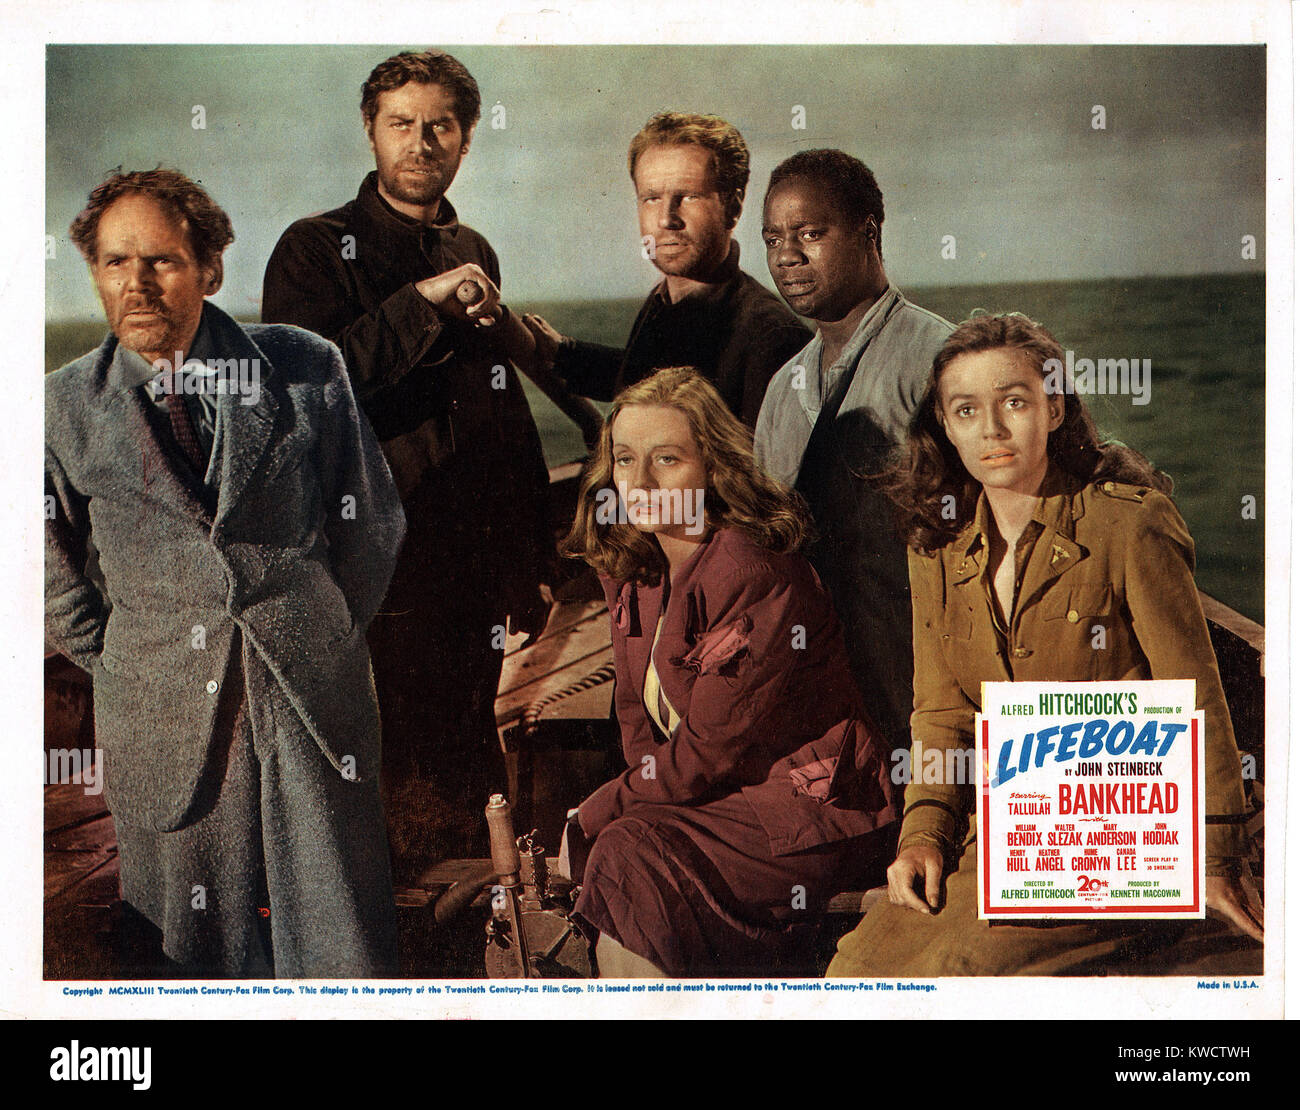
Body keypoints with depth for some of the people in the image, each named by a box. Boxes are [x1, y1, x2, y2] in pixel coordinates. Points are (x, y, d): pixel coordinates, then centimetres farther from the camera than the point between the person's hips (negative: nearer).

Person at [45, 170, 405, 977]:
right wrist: (131, 674, 7)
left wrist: (322, 639, 9)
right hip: (163, 721, 0)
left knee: (338, 943, 6)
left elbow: (374, 520, 8)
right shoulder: (65, 410, 0)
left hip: (312, 699, 0)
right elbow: (56, 578, 11)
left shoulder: (307, 370, -1)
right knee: (195, 951, 9)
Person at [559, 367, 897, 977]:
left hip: (809, 801, -8)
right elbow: (637, 706, 10)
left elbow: (715, 749, -20)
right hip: (710, 792, 8)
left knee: (630, 857, -25)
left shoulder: (752, 574, -22)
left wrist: (595, 814, -14)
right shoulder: (630, 570, 5)